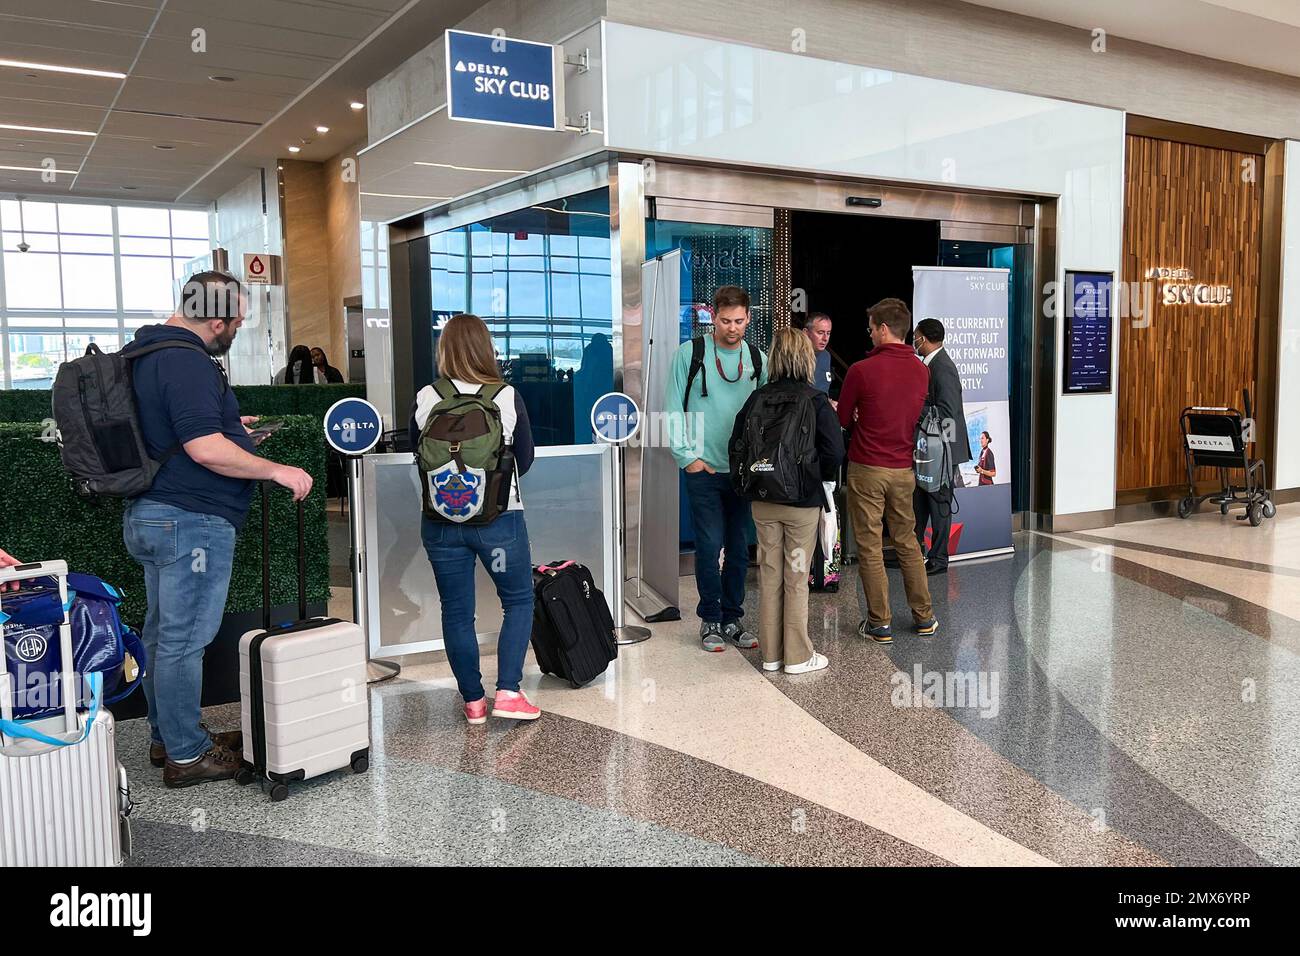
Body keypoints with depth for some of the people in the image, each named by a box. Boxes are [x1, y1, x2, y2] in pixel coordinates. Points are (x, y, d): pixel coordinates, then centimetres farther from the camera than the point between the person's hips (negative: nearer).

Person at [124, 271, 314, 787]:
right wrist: (276, 470, -18)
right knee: (184, 640, -1)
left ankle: (165, 737, 31)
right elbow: (205, 449, -27)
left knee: (162, 633, 18)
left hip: (149, 514, 11)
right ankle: (187, 755, 10)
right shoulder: (187, 363, -20)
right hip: (192, 522, -11)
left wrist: (226, 427, 26)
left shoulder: (144, 352, 13)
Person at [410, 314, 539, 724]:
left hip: (441, 521, 2)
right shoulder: (507, 397, -9)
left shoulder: (425, 400, -6)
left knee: (456, 612, 13)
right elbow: (525, 460, 2)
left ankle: (473, 701, 20)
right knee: (519, 600, 15)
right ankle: (508, 692, 7)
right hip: (499, 517, -1)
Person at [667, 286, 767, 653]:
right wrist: (687, 457, -8)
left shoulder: (757, 360, 7)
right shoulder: (690, 353, -3)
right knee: (710, 546, -2)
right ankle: (711, 620, 12)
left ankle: (732, 618, 21)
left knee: (739, 548, 8)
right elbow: (674, 410, -3)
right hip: (704, 470, -3)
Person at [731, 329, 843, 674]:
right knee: (796, 578, 6)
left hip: (763, 500, 3)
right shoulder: (815, 400, -11)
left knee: (769, 574, 12)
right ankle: (798, 656, 14)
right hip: (802, 500, -3)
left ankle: (771, 654, 20)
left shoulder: (758, 397, -2)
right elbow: (834, 450, -16)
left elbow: (736, 444, -1)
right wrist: (821, 475, 3)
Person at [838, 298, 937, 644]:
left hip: (867, 470, -5)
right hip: (904, 469, 5)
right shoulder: (921, 371, 2)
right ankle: (924, 616, 23)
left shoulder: (862, 370, -14)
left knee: (870, 547, 4)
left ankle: (879, 623, 10)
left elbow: (842, 419, -3)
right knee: (907, 542, 17)